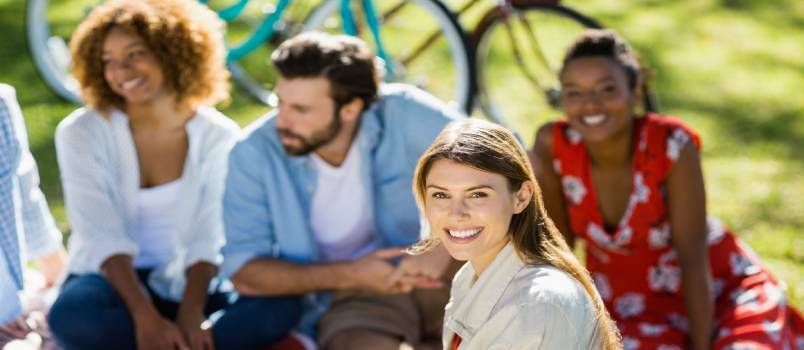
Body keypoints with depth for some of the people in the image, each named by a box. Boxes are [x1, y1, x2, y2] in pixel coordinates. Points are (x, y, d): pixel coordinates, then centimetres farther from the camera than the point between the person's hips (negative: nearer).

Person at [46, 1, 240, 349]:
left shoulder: (217, 136, -6)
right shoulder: (82, 133, -10)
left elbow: (206, 239, -13)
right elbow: (103, 238, -20)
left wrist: (190, 315, -31)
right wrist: (146, 318, -34)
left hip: (183, 281, 1)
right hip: (111, 278, 0)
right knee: (72, 317, -37)